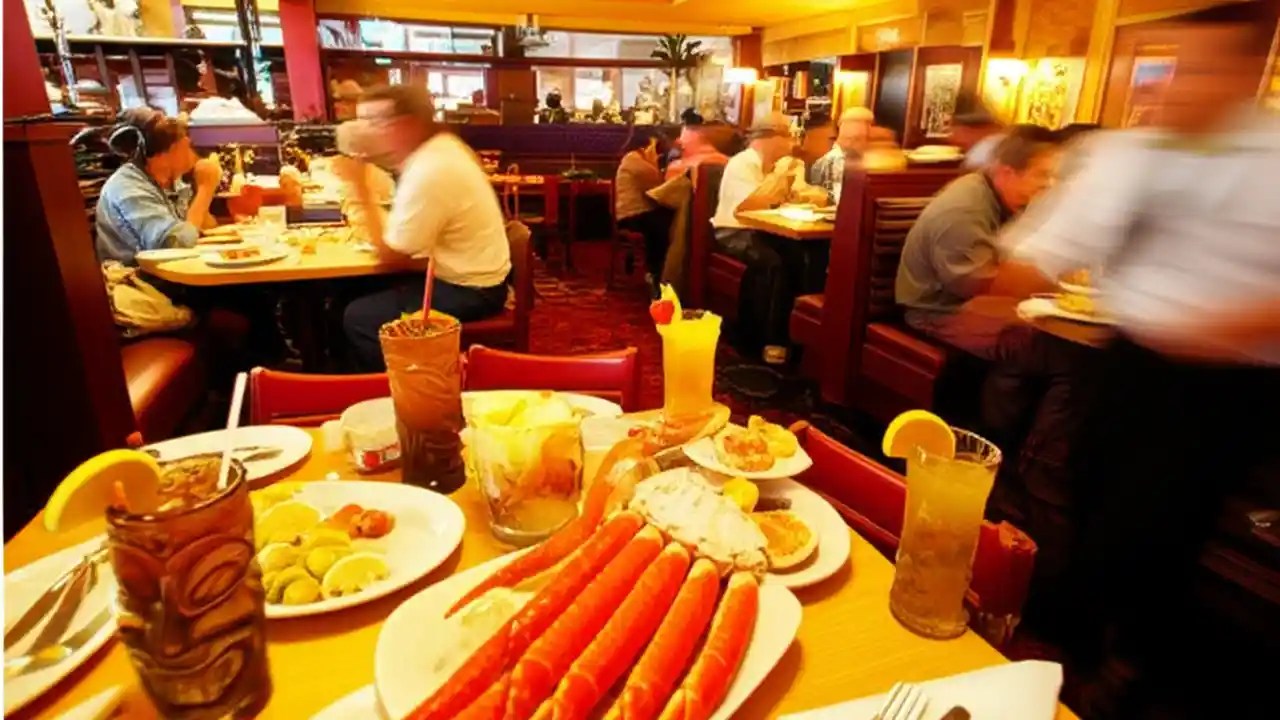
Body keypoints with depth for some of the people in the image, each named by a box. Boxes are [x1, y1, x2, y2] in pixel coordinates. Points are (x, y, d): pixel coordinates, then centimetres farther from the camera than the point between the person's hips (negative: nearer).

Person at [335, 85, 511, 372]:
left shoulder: (429, 172, -26)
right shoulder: (443, 145, 2)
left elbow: (389, 253, -17)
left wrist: (361, 187, -15)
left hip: (469, 292, -9)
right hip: (472, 275, 10)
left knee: (357, 317, -7)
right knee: (360, 290, 15)